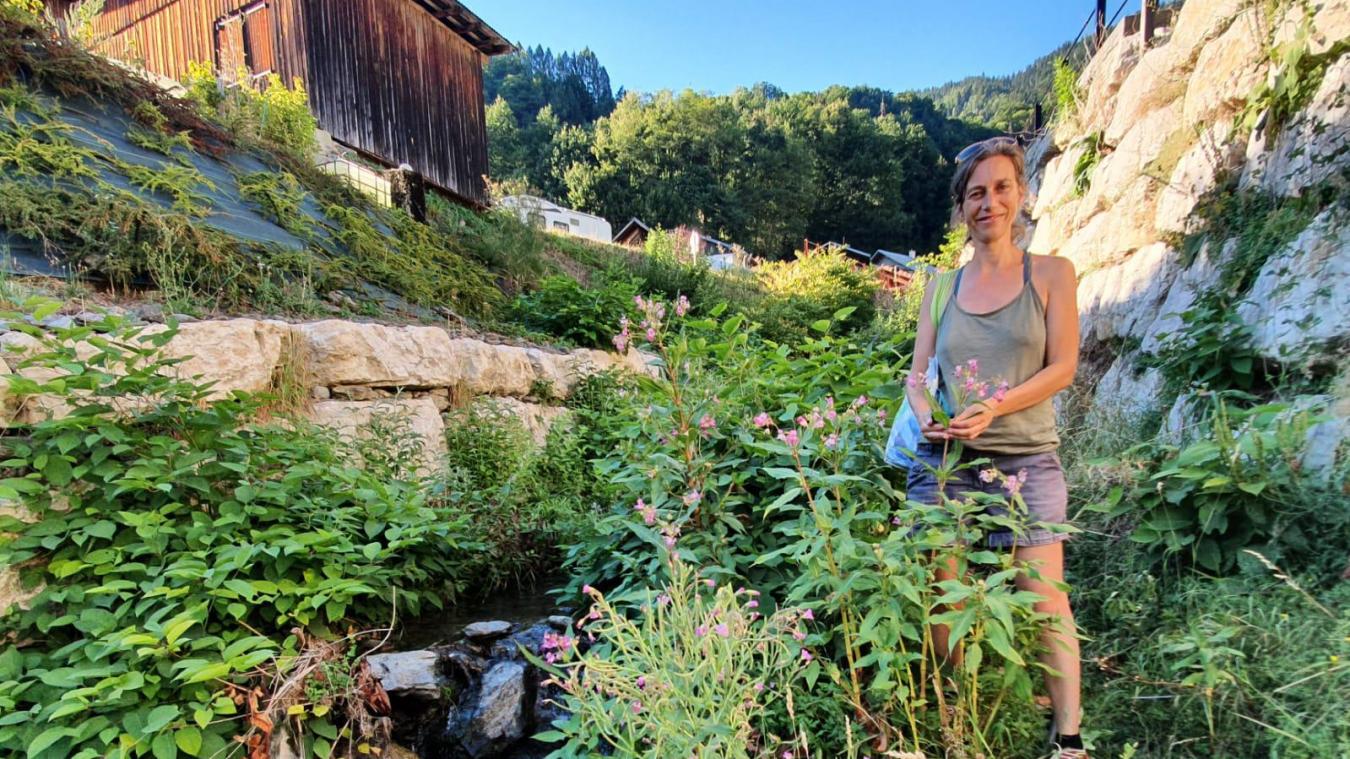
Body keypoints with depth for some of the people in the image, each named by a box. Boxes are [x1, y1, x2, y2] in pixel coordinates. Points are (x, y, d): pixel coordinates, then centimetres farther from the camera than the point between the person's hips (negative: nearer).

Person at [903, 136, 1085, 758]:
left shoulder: (1051, 274, 6)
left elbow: (1062, 367, -1)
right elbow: (917, 374, 10)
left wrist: (994, 408, -17)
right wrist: (927, 417, -12)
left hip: (1026, 459, -2)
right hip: (945, 458, 2)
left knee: (1045, 596, -2)